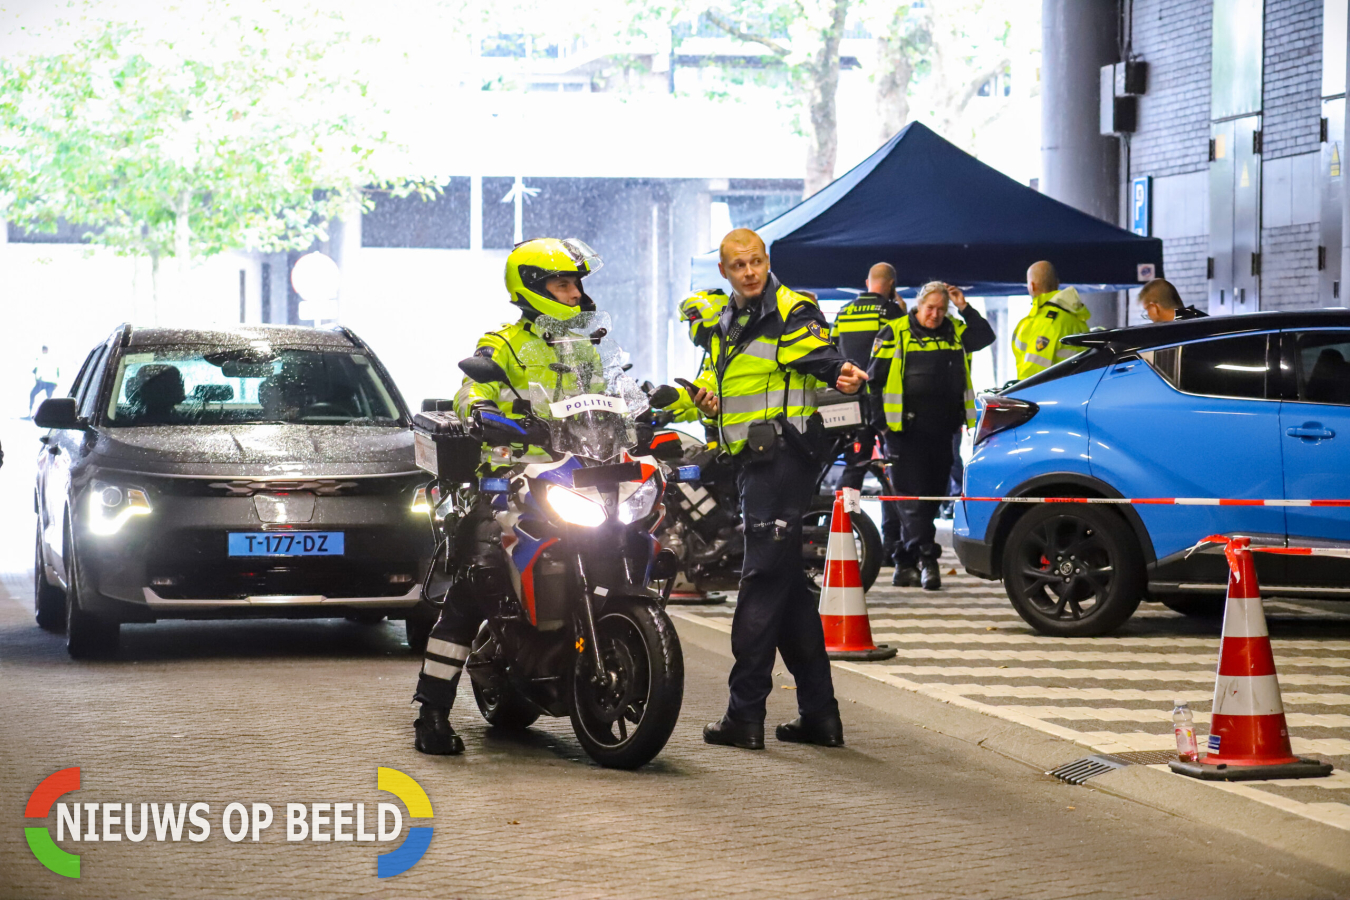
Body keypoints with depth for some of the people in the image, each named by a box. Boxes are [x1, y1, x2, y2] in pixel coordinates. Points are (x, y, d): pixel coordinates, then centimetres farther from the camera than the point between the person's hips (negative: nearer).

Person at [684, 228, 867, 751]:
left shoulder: (792, 311, -6)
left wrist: (845, 375, -45)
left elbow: (819, 354, -22)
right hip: (751, 461, 10)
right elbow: (716, 380, 30)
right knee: (787, 583, 11)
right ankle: (819, 713, 17)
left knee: (764, 580, -10)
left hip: (783, 452, -10)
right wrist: (707, 398, 6)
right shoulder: (726, 325, 20)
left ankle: (745, 715, -9)